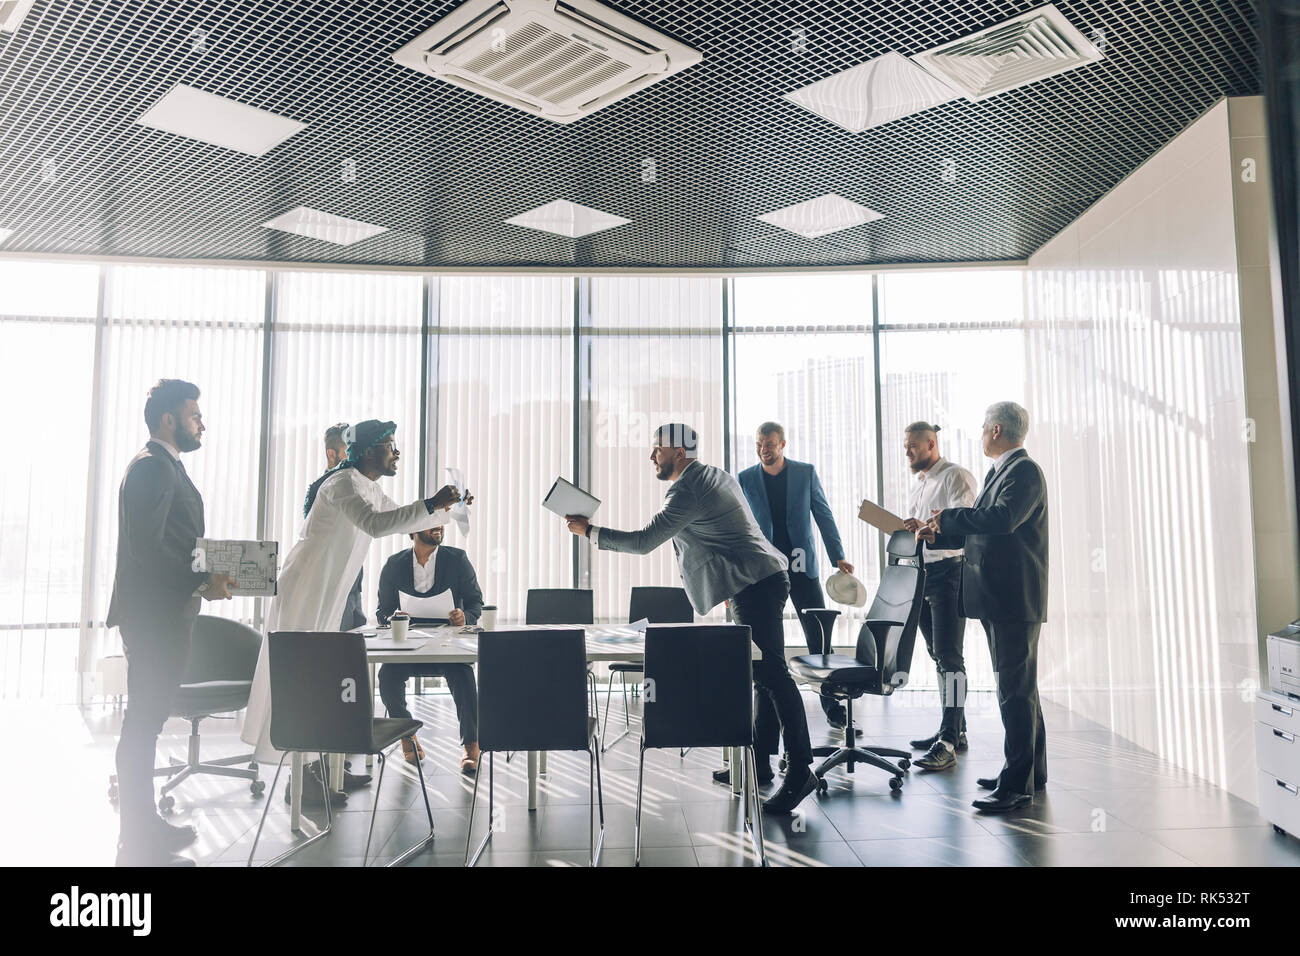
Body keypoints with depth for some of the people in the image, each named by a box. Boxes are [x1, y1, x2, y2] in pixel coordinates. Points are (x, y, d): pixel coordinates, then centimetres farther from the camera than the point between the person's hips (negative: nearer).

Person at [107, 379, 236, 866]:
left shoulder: (165, 467, 19)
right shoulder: (152, 466, -14)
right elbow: (146, 544, -24)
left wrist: (206, 577, 12)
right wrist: (202, 583, -20)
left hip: (164, 612, 11)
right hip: (154, 613, -11)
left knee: (149, 719, 17)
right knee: (144, 722, -5)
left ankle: (143, 823, 30)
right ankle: (137, 844, 2)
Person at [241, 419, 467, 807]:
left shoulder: (371, 490, 15)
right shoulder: (344, 482, -16)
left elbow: (403, 522, 28)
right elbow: (375, 524, -34)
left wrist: (445, 508, 16)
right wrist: (431, 504, -34)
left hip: (329, 597, 10)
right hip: (304, 592, -10)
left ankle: (322, 767, 21)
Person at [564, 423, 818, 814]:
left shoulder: (687, 492, -15)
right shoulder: (716, 476, 16)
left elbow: (642, 542, -16)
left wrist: (588, 530, -7)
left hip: (755, 587, -11)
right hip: (762, 580, 11)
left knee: (772, 674, -10)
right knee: (763, 674, 13)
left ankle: (800, 771, -7)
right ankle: (759, 762, 21)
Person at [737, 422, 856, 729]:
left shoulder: (806, 472, 3)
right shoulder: (745, 479, 3)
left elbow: (824, 515, 7)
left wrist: (838, 556, 1)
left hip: (802, 567, 0)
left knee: (819, 638, -1)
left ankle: (832, 708, 7)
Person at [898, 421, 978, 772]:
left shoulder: (956, 477, -6)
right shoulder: (917, 486, 22)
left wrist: (927, 528, -33)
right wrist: (904, 529, 7)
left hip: (948, 572, -9)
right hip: (922, 573, 9)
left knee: (949, 655, -13)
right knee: (939, 655, 13)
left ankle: (948, 743, -15)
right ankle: (955, 731, 22)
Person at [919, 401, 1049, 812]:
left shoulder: (1025, 471, -13)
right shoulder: (998, 471, 18)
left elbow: (1002, 518, -30)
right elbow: (982, 526, 21)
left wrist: (949, 516, -19)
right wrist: (940, 531, 10)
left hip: (1016, 599, -11)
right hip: (998, 597, 11)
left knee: (1016, 690, -7)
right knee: (1019, 687, 17)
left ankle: (1017, 786, -1)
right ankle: (1030, 772, 29)